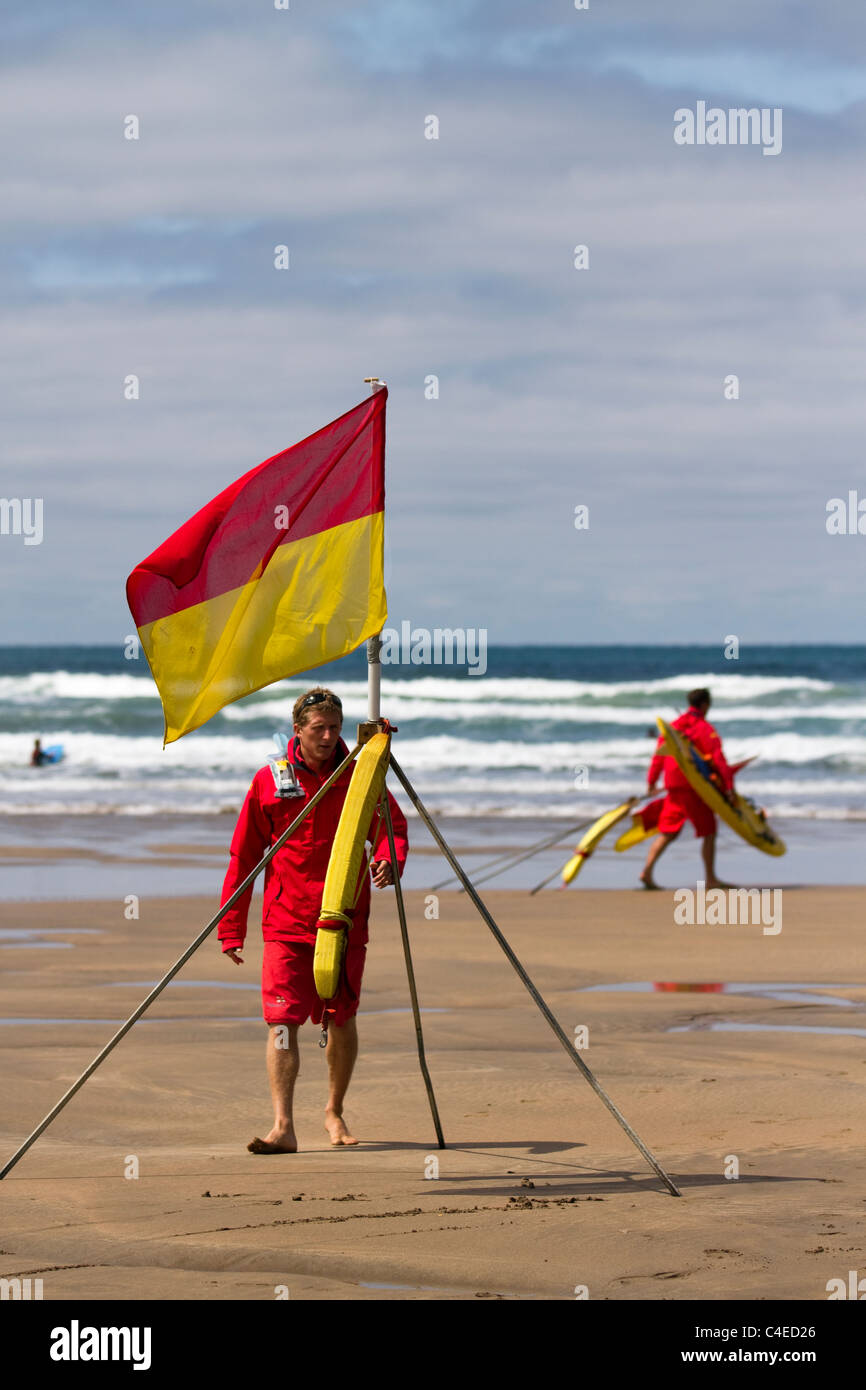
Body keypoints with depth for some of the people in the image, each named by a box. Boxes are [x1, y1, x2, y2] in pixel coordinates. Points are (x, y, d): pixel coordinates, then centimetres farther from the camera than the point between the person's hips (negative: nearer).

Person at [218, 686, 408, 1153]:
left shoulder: (360, 778, 3)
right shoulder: (269, 781, 1)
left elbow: (393, 827, 3)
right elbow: (242, 858, 5)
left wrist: (389, 860, -22)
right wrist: (232, 930, 3)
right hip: (286, 925, -1)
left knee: (342, 1022, 10)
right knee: (282, 1021, -12)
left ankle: (334, 1112, 30)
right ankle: (283, 1126, -17)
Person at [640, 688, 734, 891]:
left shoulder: (672, 726, 14)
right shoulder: (705, 729, -6)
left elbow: (658, 756, 16)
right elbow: (718, 758, -14)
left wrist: (651, 782, 23)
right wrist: (729, 784, -17)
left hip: (674, 788, 7)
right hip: (694, 787, -6)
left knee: (668, 832, 9)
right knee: (709, 832, 2)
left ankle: (647, 871, -3)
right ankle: (711, 879, 2)